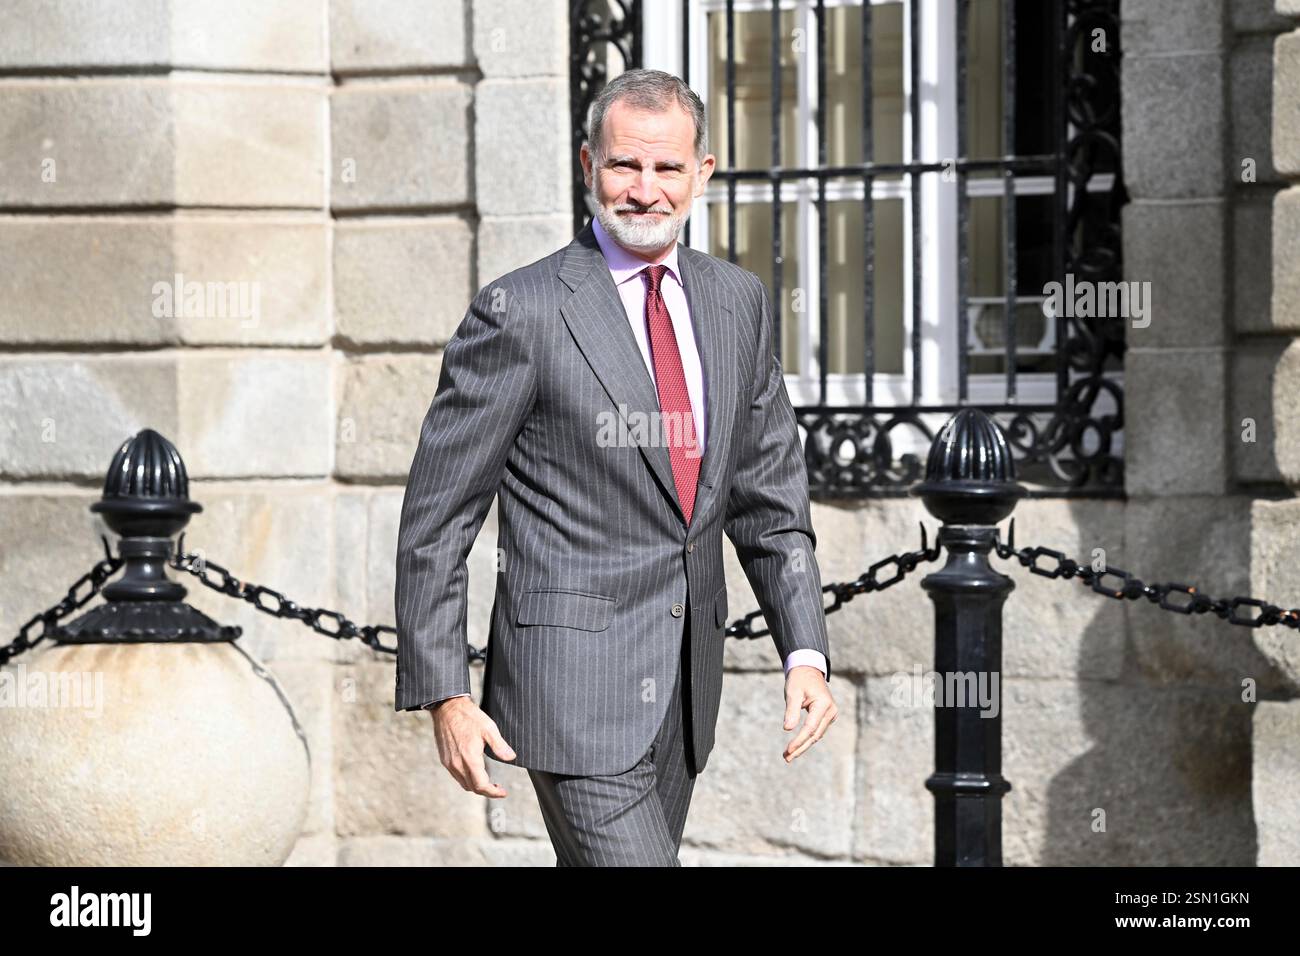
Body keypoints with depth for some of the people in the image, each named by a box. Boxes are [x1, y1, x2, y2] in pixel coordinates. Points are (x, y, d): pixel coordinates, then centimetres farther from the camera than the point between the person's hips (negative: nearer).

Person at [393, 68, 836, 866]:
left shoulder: (739, 302, 10)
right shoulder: (520, 313, -8)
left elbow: (770, 495, 14)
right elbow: (437, 519, -6)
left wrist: (806, 652, 2)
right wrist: (444, 695, -11)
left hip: (686, 688, 6)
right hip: (574, 684, -6)